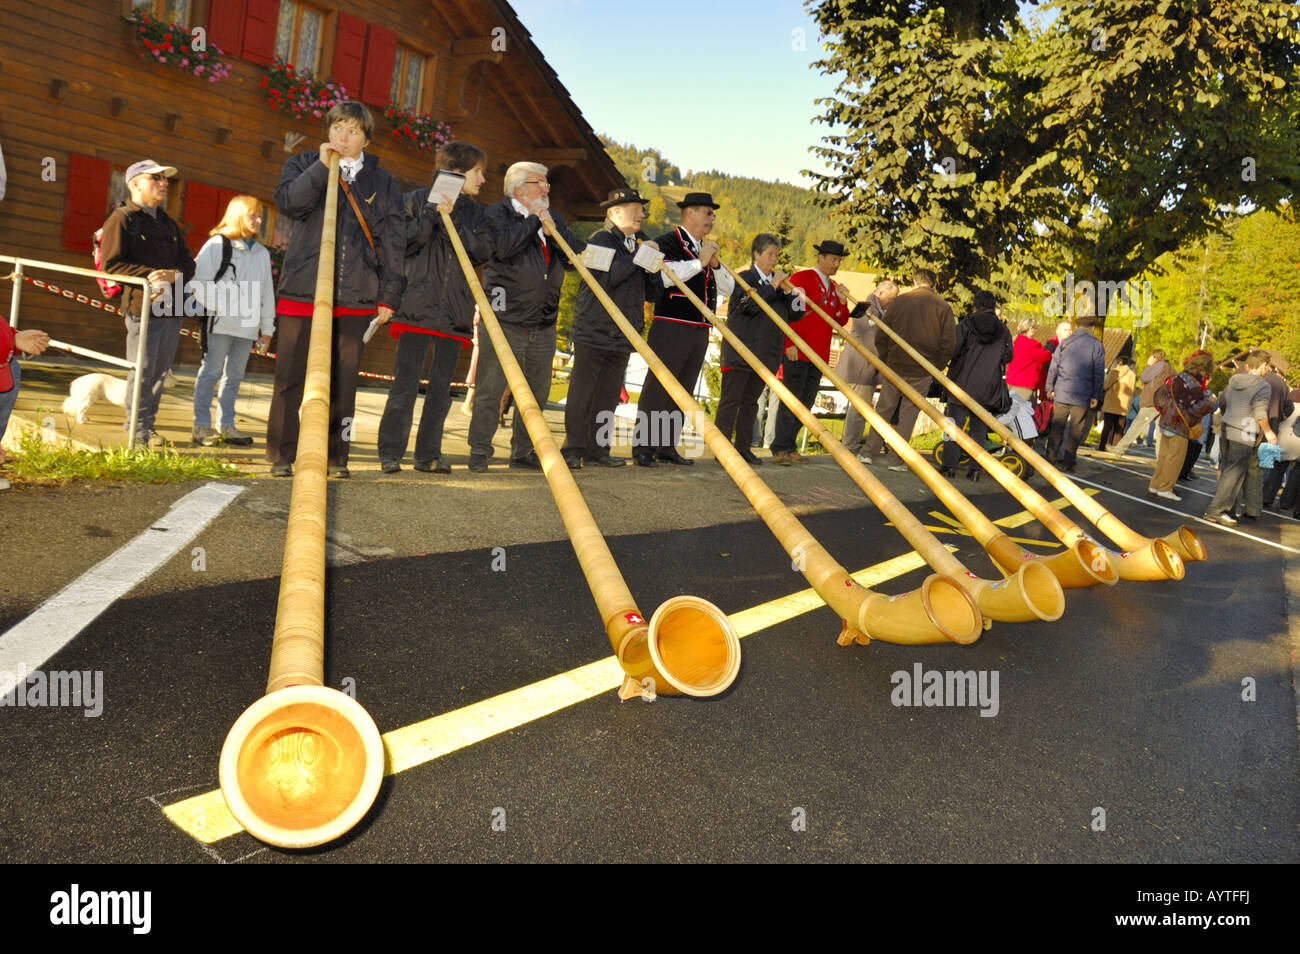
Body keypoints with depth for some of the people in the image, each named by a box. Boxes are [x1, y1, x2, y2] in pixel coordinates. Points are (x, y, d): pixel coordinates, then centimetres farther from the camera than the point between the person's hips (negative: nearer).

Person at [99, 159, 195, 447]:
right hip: (142, 306, -7)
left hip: (171, 306, 7)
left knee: (161, 369, 8)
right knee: (143, 368, -6)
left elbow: (188, 263, 16)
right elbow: (111, 264, -8)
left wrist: (173, 275, -7)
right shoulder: (122, 219, 0)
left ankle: (146, 422, 17)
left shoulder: (168, 223, 22)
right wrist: (151, 275, -16)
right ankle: (138, 429, 2)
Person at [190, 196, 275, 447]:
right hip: (221, 322, -6)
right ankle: (202, 425, 2)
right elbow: (201, 280, -6)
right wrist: (219, 306, -16)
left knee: (235, 375, 9)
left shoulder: (262, 253, 18)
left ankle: (226, 424, 17)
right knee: (212, 371, -3)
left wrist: (267, 328, 18)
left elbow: (267, 293, 20)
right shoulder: (217, 245, 0)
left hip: (247, 326, 6)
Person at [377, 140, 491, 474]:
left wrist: (452, 218, -9)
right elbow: (402, 243, -6)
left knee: (441, 388, 5)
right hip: (418, 306, -4)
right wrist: (431, 213, -13)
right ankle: (390, 453, 3)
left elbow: (483, 250, -1)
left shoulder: (476, 213, 15)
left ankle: (428, 455, 12)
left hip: (455, 313, 4)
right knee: (405, 385, -6)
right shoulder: (417, 200, 5)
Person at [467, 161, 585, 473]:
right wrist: (533, 220, -13)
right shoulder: (498, 214, -1)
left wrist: (553, 228, -8)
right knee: (490, 391, -3)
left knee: (536, 393, 10)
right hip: (503, 322, -6)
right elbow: (500, 246, -22)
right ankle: (479, 453, 8)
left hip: (543, 327, 6)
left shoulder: (552, 220, 17)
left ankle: (523, 453, 22)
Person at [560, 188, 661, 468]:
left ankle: (597, 449, 14)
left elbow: (654, 293, 13)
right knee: (582, 393, -3)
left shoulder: (640, 245, 17)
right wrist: (636, 257, -17)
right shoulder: (600, 240, -2)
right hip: (594, 330, -6)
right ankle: (572, 450, 3)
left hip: (622, 336, 6)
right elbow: (604, 278, -20)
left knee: (608, 395, 8)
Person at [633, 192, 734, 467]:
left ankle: (667, 446, 16)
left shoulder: (707, 249, 19)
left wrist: (715, 264, -2)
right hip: (671, 328, -8)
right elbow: (663, 276, -21)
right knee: (657, 388, -6)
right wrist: (699, 262, -15)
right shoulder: (667, 243, -3)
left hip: (699, 331, 8)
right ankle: (643, 447, -1)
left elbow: (728, 288, 16)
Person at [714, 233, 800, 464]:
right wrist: (773, 287, -15)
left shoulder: (776, 281, 17)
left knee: (751, 400, 10)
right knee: (731, 399, -4)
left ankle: (743, 447, 15)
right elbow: (749, 305, -19)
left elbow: (789, 314, 13)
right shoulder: (744, 278, -2)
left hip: (764, 353, 7)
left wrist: (787, 293, -3)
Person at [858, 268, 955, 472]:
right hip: (922, 372, -1)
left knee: (884, 409, 12)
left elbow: (881, 337, 0)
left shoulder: (899, 301, 0)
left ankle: (869, 452, 14)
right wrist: (936, 367, 5)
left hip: (895, 366, 1)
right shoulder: (943, 307, -2)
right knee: (909, 413, 6)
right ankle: (899, 460, 7)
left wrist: (885, 360, 10)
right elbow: (949, 343, -6)